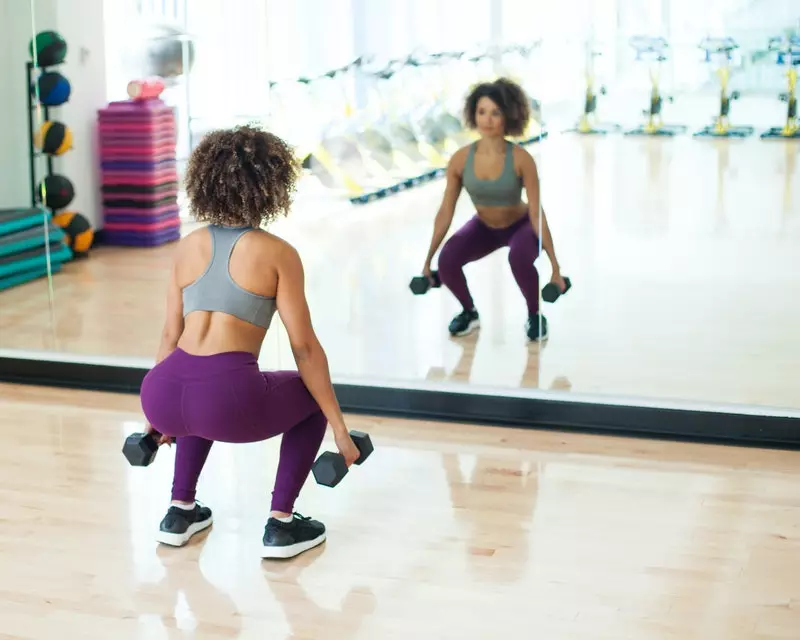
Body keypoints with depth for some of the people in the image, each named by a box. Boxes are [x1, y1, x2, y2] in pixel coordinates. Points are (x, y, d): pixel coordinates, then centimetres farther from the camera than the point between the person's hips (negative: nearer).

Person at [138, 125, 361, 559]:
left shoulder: (188, 246, 16)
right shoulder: (277, 253, 2)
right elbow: (304, 348, 2)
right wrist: (339, 427, 9)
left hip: (161, 395, 5)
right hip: (227, 400, -5)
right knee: (311, 397, 25)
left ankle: (180, 511, 34)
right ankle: (281, 526, 18)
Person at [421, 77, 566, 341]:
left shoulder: (521, 159, -30)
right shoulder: (461, 158, -22)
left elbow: (537, 214, -25)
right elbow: (445, 213, -14)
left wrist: (555, 266, -24)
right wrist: (428, 261, -11)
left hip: (520, 226, -3)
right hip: (484, 226, 3)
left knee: (519, 259, -37)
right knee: (447, 261, -26)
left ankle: (535, 316, -9)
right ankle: (469, 312, 4)